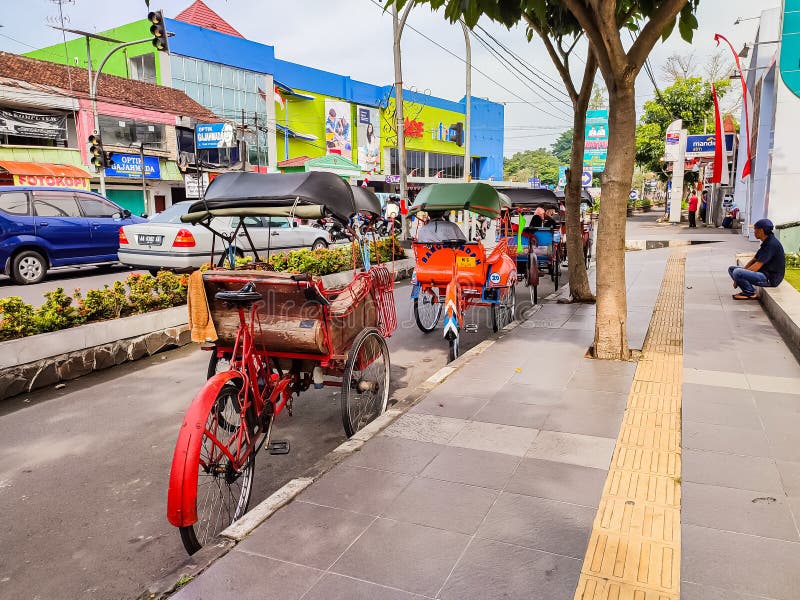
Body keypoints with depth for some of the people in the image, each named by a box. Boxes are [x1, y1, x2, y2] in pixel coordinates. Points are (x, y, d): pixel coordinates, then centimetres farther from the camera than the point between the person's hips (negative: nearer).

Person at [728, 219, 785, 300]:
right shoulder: (766, 242, 13)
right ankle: (747, 291, 1)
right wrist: (743, 270, 0)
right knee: (731, 269, 11)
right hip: (764, 273, 11)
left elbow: (757, 266, -23)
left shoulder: (771, 244, -20)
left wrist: (737, 279, -17)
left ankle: (750, 293, -9)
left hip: (770, 278, -11)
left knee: (737, 272, -28)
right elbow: (754, 260, 15)